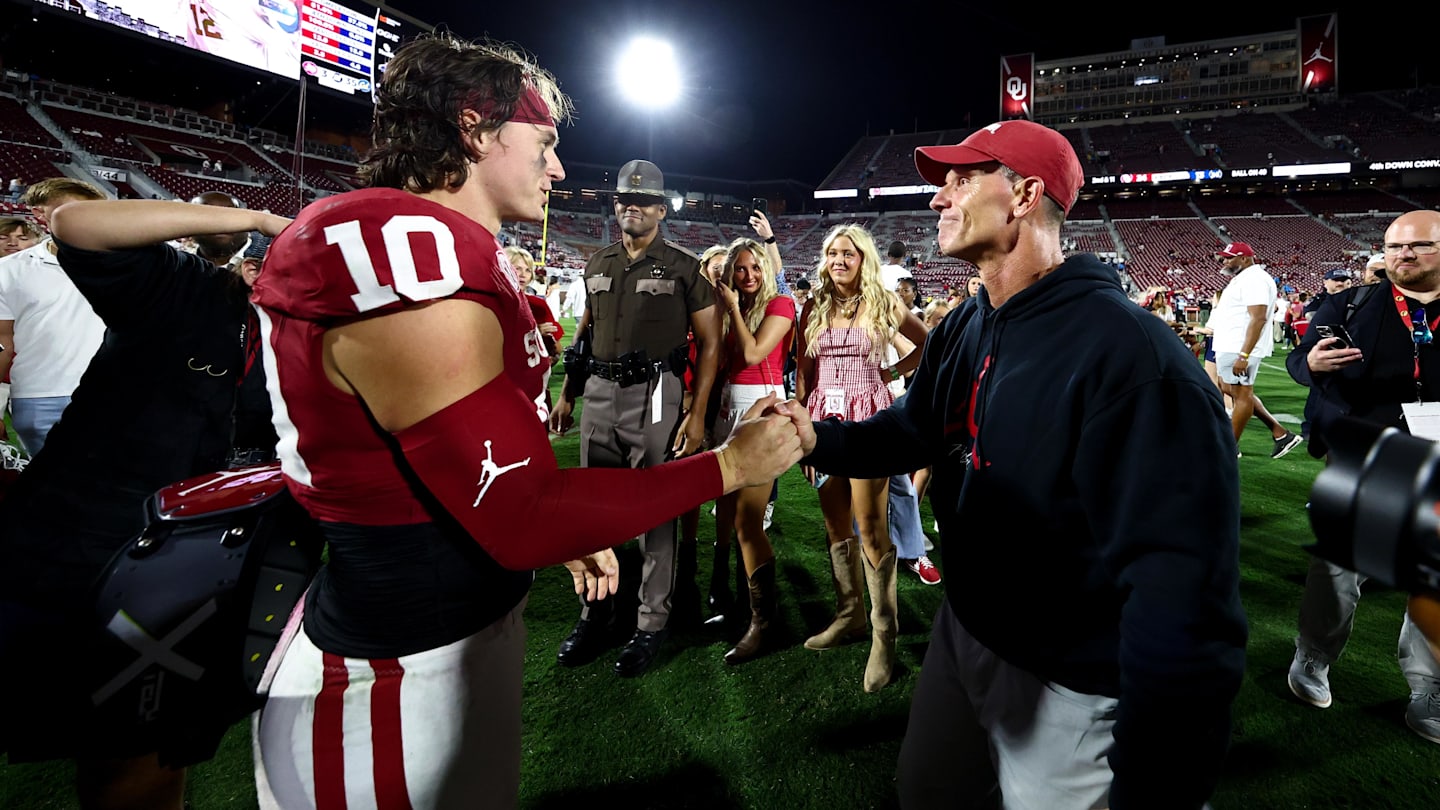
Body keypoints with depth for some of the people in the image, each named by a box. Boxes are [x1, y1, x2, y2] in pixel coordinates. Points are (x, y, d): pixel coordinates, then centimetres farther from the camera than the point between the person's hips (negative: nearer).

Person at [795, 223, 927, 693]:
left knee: (870, 527, -6)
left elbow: (929, 344, 13)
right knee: (835, 524, 9)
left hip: (868, 415, -4)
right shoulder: (815, 308, 10)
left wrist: (894, 372, 2)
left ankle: (883, 633, 4)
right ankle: (848, 616, 22)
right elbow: (803, 372, 9)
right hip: (824, 415, 4)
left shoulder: (883, 303, 3)